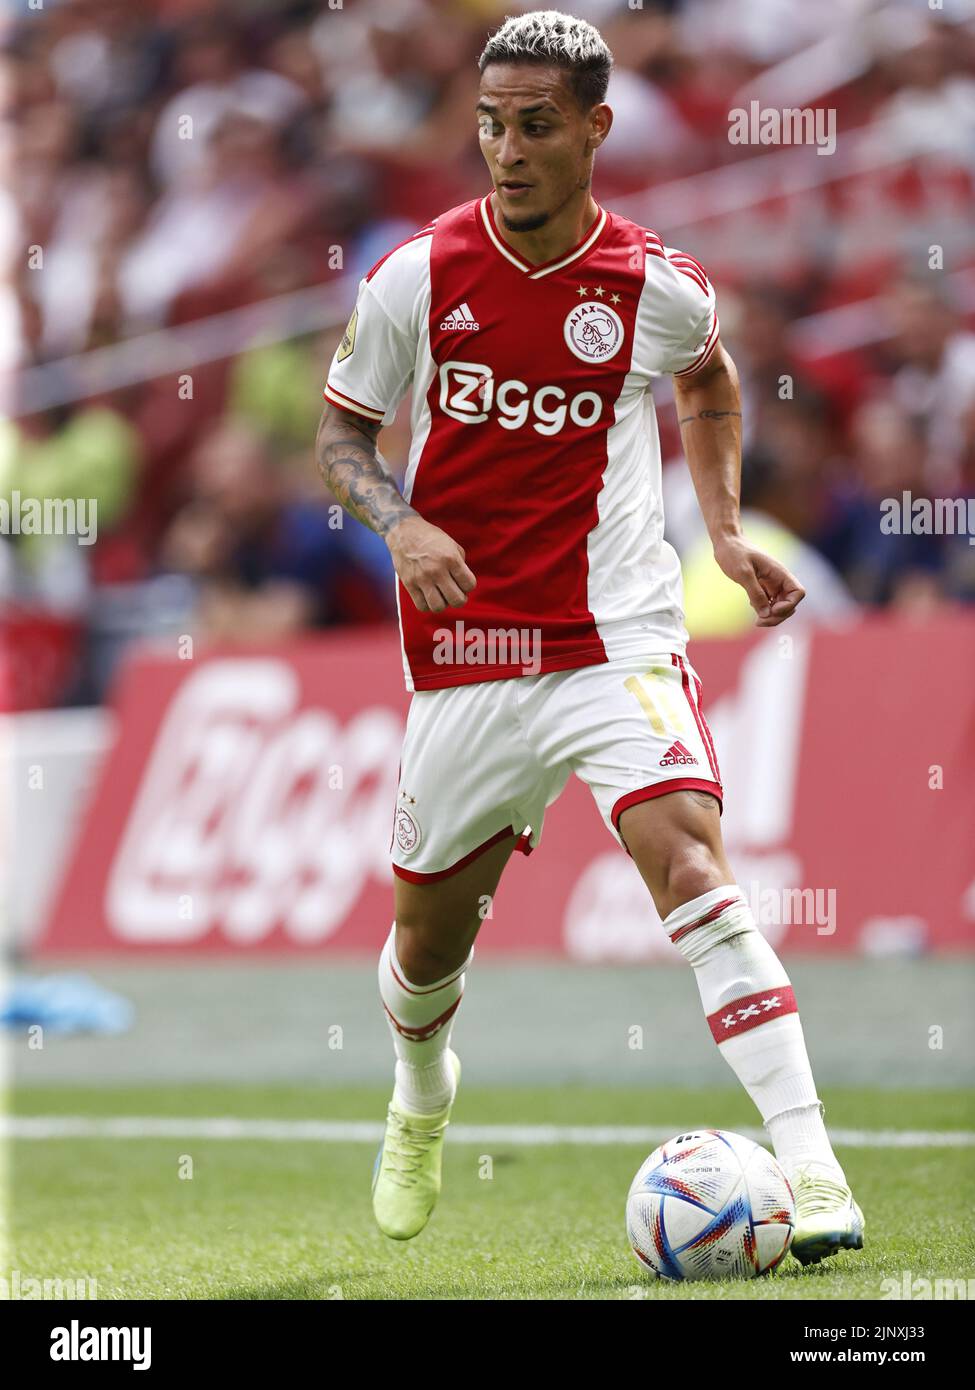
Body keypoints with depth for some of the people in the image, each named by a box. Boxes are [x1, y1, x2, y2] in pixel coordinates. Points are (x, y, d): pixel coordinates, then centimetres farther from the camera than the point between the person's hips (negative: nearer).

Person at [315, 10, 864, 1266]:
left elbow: (709, 380, 20)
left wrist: (727, 531, 9)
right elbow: (340, 429, 6)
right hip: (463, 648, 2)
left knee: (688, 861, -24)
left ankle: (809, 1165, -28)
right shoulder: (417, 277, -6)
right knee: (430, 934, 13)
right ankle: (420, 1096, 49)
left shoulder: (659, 287, -4)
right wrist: (399, 522, -14)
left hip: (617, 638, -2)